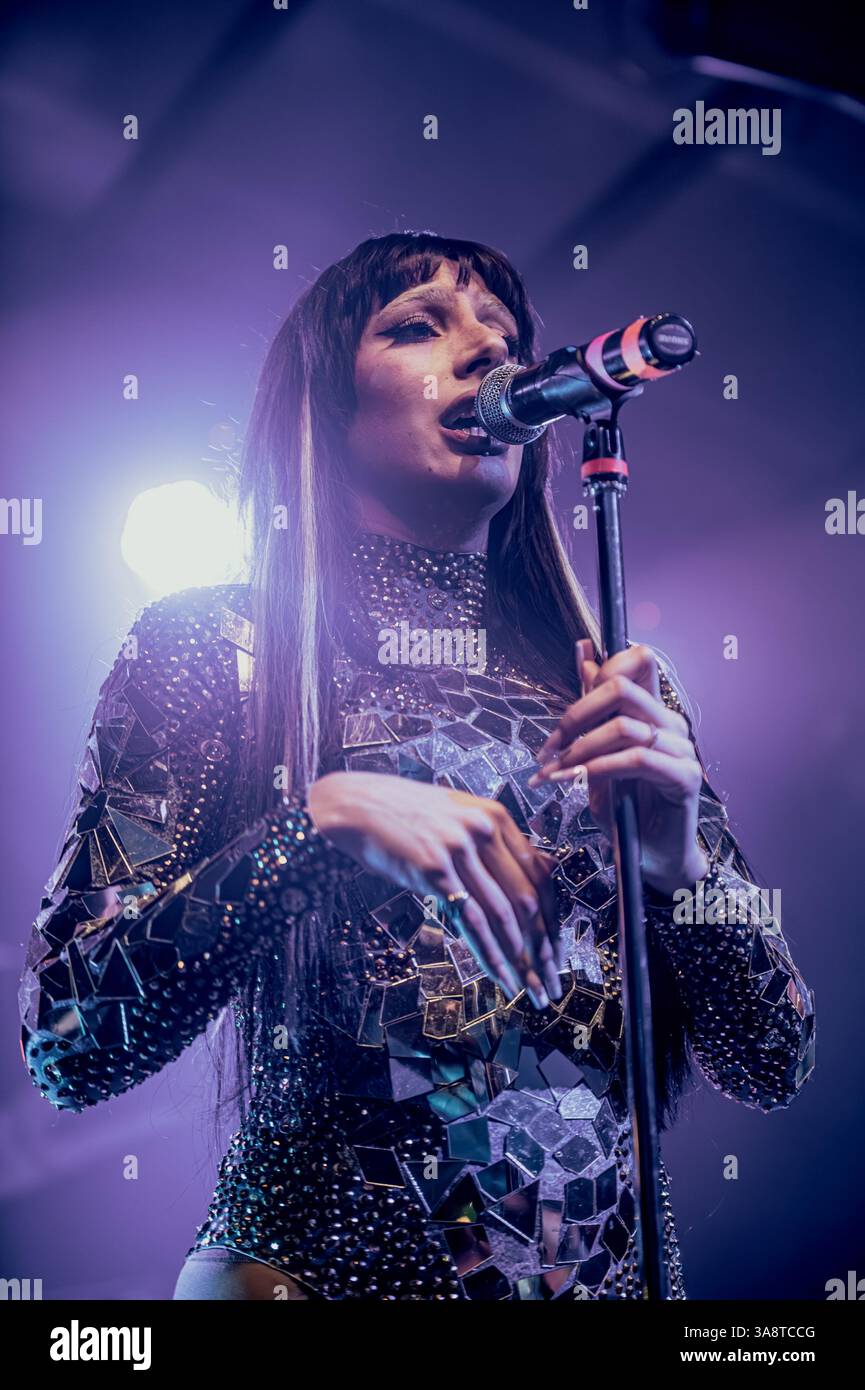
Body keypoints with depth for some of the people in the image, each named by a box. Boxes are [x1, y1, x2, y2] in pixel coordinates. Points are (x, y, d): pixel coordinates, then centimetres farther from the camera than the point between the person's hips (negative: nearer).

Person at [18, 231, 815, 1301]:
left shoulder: (618, 685, 2)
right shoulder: (212, 644, -7)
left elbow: (773, 1065, 1)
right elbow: (66, 1045, -13)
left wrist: (680, 858, -17)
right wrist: (320, 824, -24)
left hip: (613, 1265, 4)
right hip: (320, 1260, -3)